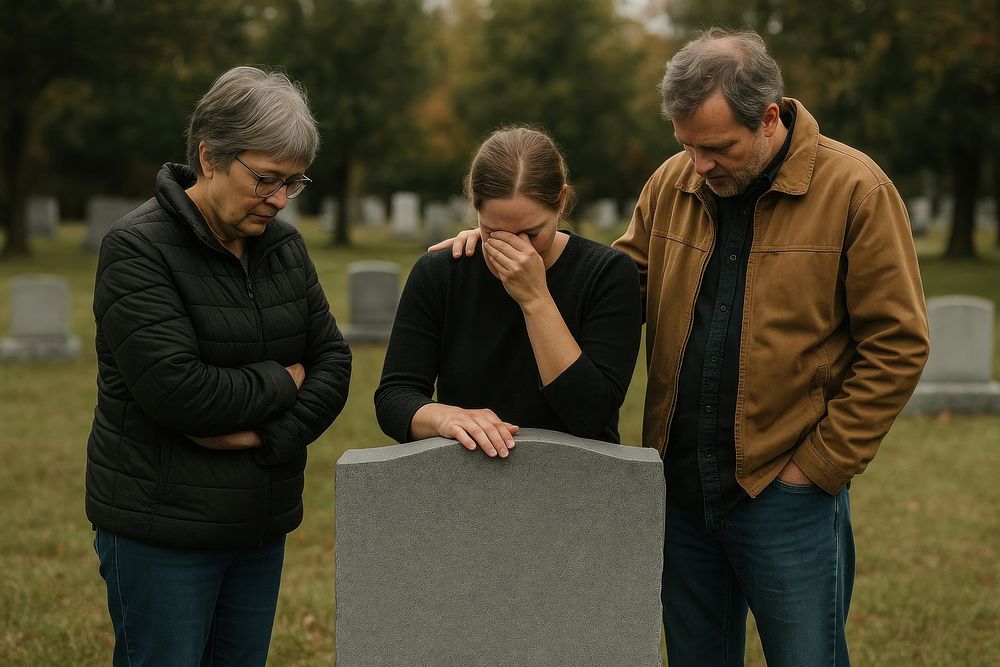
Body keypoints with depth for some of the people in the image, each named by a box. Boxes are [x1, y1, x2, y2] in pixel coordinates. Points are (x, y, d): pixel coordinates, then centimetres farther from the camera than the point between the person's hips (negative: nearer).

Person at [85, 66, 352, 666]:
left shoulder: (284, 245, 7)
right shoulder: (139, 249, -14)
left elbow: (333, 360, 3)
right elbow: (177, 391, -23)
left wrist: (271, 435, -13)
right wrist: (283, 381, -10)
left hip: (261, 524, 6)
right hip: (161, 527, -6)